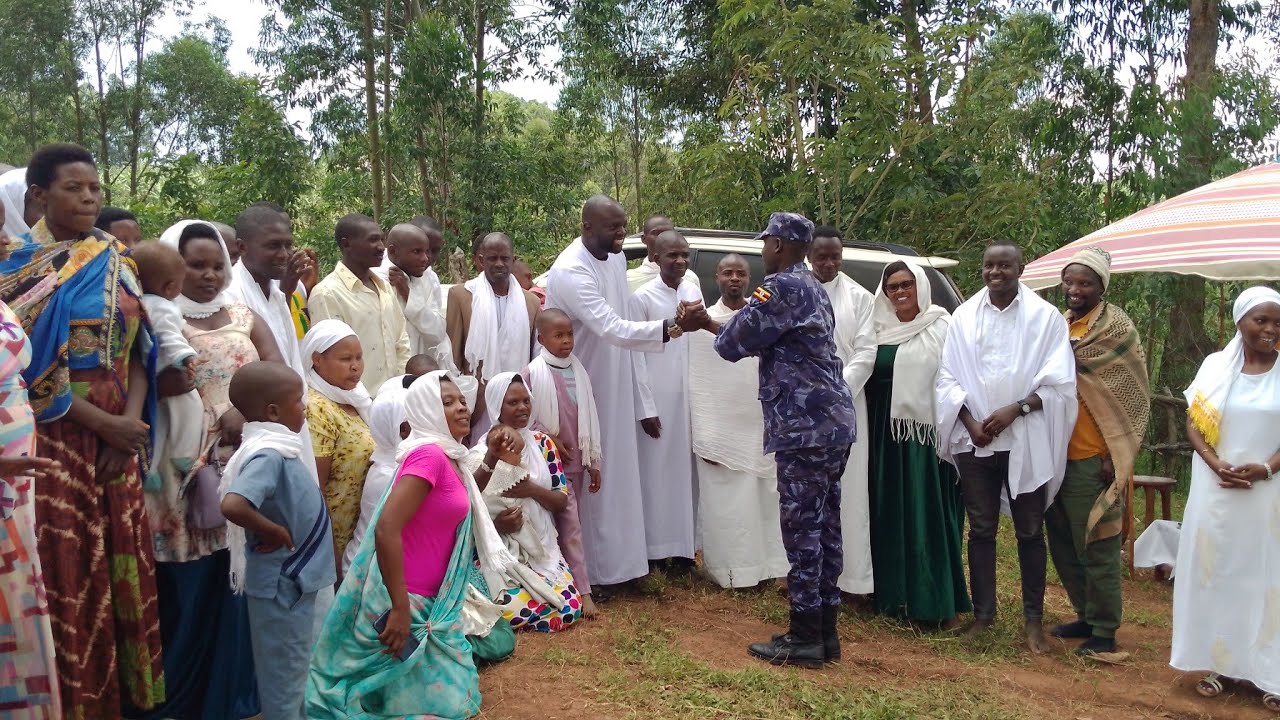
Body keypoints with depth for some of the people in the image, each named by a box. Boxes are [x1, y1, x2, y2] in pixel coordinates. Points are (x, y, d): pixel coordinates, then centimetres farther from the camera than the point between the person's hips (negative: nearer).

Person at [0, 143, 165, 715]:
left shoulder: (116, 262, 10)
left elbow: (136, 348, 7)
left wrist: (132, 421, -8)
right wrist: (102, 423, -14)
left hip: (120, 431, 5)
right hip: (53, 435, -4)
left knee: (123, 564, 8)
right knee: (67, 569, 0)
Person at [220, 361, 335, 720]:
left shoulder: (275, 448, 4)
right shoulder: (267, 455, -24)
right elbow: (233, 505, -39)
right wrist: (273, 532, -26)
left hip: (294, 578, 9)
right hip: (280, 582, -9)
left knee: (293, 668, 24)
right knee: (284, 672, 6)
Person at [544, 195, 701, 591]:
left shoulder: (616, 258, 3)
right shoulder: (571, 271, -25)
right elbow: (611, 329, -34)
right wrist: (671, 326, -42)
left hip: (614, 385, 8)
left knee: (615, 472, 14)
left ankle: (613, 558, 28)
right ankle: (583, 571, 13)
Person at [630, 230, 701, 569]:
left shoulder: (693, 291, 6)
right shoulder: (642, 297, -9)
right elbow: (635, 355, -8)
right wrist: (645, 408, -10)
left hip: (689, 397, 5)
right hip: (656, 399, -5)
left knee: (685, 469, 10)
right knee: (656, 471, 2)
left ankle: (684, 547, 20)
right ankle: (655, 549, 13)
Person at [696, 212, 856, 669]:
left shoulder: (782, 288, -11)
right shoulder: (813, 288, 19)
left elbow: (733, 344, -8)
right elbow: (761, 339, 24)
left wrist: (710, 327, 13)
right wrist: (709, 321, 30)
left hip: (805, 427, -10)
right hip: (833, 423, 10)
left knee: (802, 529, -3)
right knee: (825, 526, 12)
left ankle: (804, 639, 4)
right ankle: (825, 632, 19)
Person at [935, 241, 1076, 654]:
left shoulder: (1045, 317, -1)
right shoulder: (964, 316, 4)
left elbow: (1058, 382, -4)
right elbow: (947, 377, 5)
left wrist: (1013, 410, -15)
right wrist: (970, 422, -7)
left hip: (1026, 443, -2)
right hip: (975, 442, 2)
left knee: (1030, 531, 6)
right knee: (981, 530, 9)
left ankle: (1034, 619, 17)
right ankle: (983, 613, 20)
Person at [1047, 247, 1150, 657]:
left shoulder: (1116, 328, -7)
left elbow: (1130, 397, -10)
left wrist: (1113, 457, -16)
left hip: (1092, 458, -7)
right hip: (1057, 454, 7)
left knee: (1096, 546, 0)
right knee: (1062, 542, 14)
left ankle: (1104, 630, 12)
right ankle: (1086, 615, 28)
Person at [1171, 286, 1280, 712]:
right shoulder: (1216, 365, 3)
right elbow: (1193, 422, 3)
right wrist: (1216, 464, -12)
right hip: (1216, 489, 2)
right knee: (1216, 573, 6)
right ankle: (1221, 663, 17)